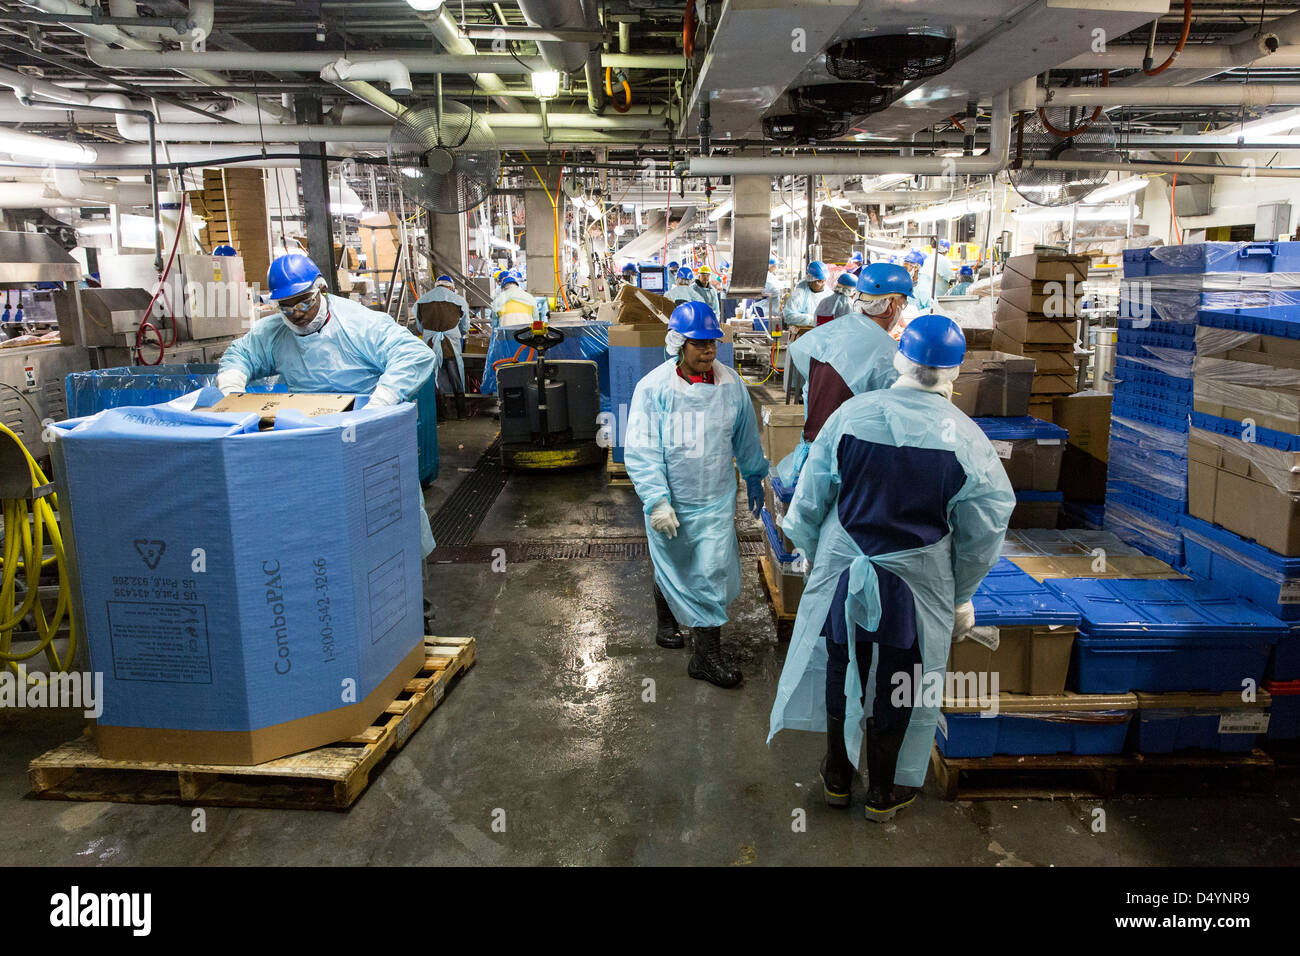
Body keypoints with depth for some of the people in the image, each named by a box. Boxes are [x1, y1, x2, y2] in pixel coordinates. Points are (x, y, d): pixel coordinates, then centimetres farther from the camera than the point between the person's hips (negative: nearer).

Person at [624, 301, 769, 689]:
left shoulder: (730, 383, -5)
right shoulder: (653, 388, -16)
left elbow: (746, 437, 11)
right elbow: (641, 452, -16)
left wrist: (754, 477, 21)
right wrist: (657, 501, -22)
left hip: (716, 500, 2)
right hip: (670, 501, -2)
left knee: (711, 573, 1)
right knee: (671, 568, 17)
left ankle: (706, 656, 14)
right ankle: (666, 622, 47)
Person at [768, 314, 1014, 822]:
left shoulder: (851, 414, -11)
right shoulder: (965, 437, -12)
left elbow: (809, 500, -3)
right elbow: (981, 533, -4)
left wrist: (810, 554, 14)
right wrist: (962, 596, 10)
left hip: (842, 575, 1)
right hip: (917, 586, -1)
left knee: (842, 672, 20)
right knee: (898, 686, 16)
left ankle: (837, 778, 38)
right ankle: (883, 793, 34)